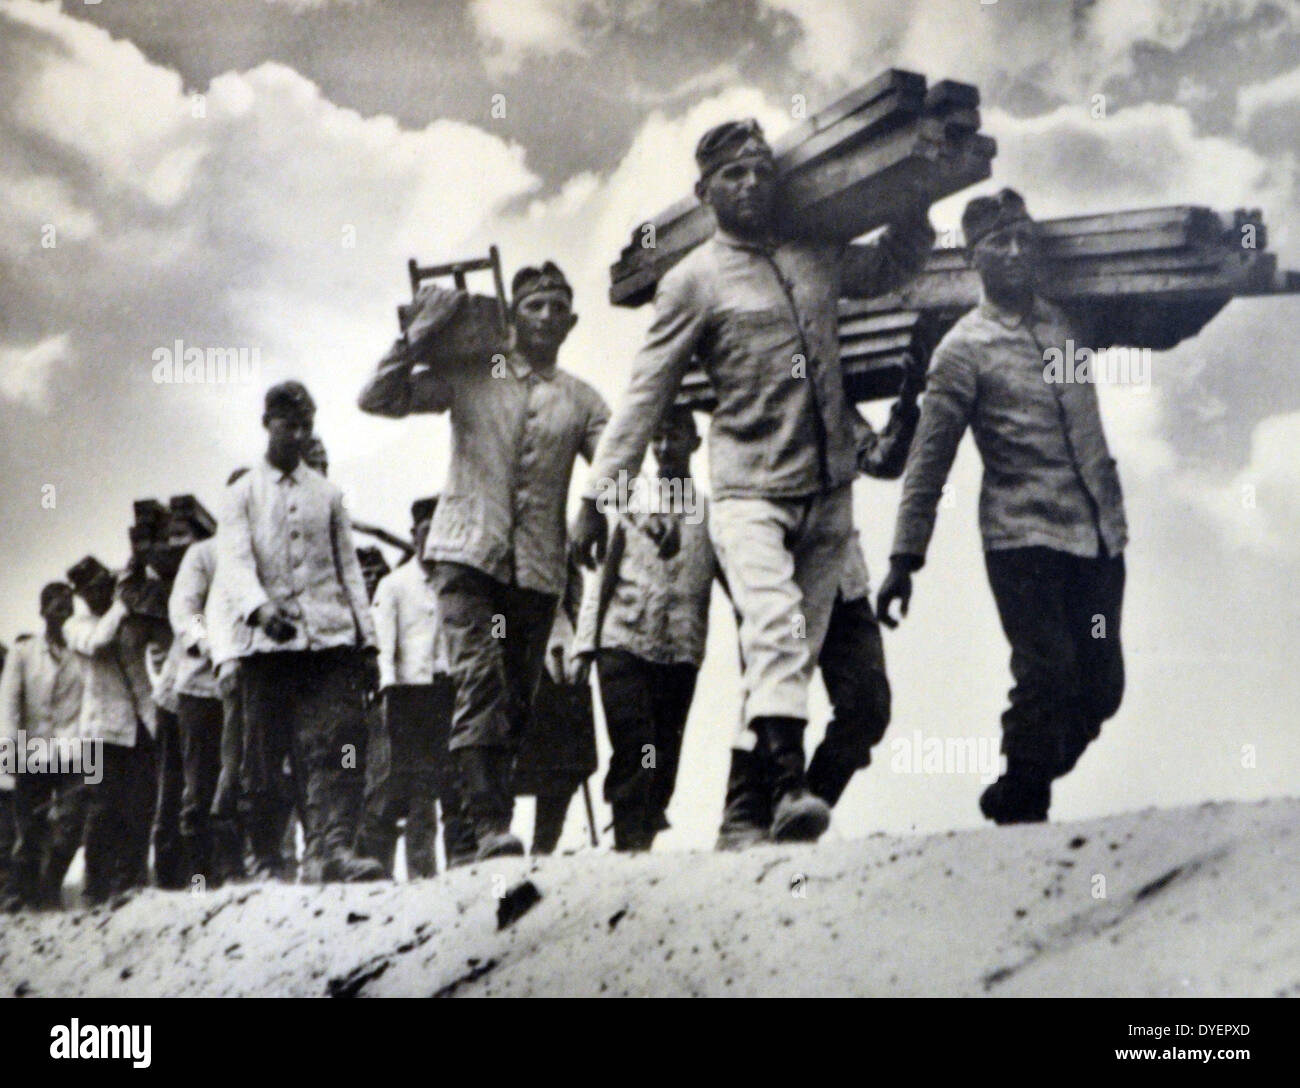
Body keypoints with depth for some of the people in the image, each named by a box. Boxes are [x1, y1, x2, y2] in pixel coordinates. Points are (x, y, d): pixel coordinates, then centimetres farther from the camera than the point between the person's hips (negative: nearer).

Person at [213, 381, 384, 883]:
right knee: (264, 755, 0)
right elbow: (232, 562, -6)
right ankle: (263, 857, 12)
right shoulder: (242, 494, 9)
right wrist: (260, 608, -26)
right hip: (267, 641, -1)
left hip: (329, 635, 2)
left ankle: (331, 847, -25)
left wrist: (365, 634, 10)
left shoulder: (326, 493, 18)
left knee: (333, 746, -15)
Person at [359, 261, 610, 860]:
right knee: (480, 687, -17)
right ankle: (490, 826, -22)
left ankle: (478, 826, 14)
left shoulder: (581, 400, 14)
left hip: (538, 568, 3)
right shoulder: (470, 376, 9)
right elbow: (377, 399, 6)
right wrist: (413, 342, -3)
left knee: (515, 703, 4)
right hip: (469, 552, -3)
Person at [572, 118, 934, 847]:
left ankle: (744, 814, 9)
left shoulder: (818, 258, 13)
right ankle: (787, 785, -36)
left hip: (829, 493, 5)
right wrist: (600, 493, -4)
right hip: (749, 492, -4)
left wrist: (919, 195, 19)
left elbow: (893, 266, 34)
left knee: (797, 650, 3)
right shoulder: (693, 281, 1)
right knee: (775, 630, -26)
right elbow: (647, 397, 1)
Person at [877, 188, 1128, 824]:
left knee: (1101, 687, 6)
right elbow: (929, 461, -2)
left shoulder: (1067, 324, 13)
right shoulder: (964, 349, -1)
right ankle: (1020, 809, 5)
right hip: (1023, 539, -6)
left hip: (1099, 536, 6)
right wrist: (905, 557, -5)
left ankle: (1020, 794, 24)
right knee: (1048, 676, -13)